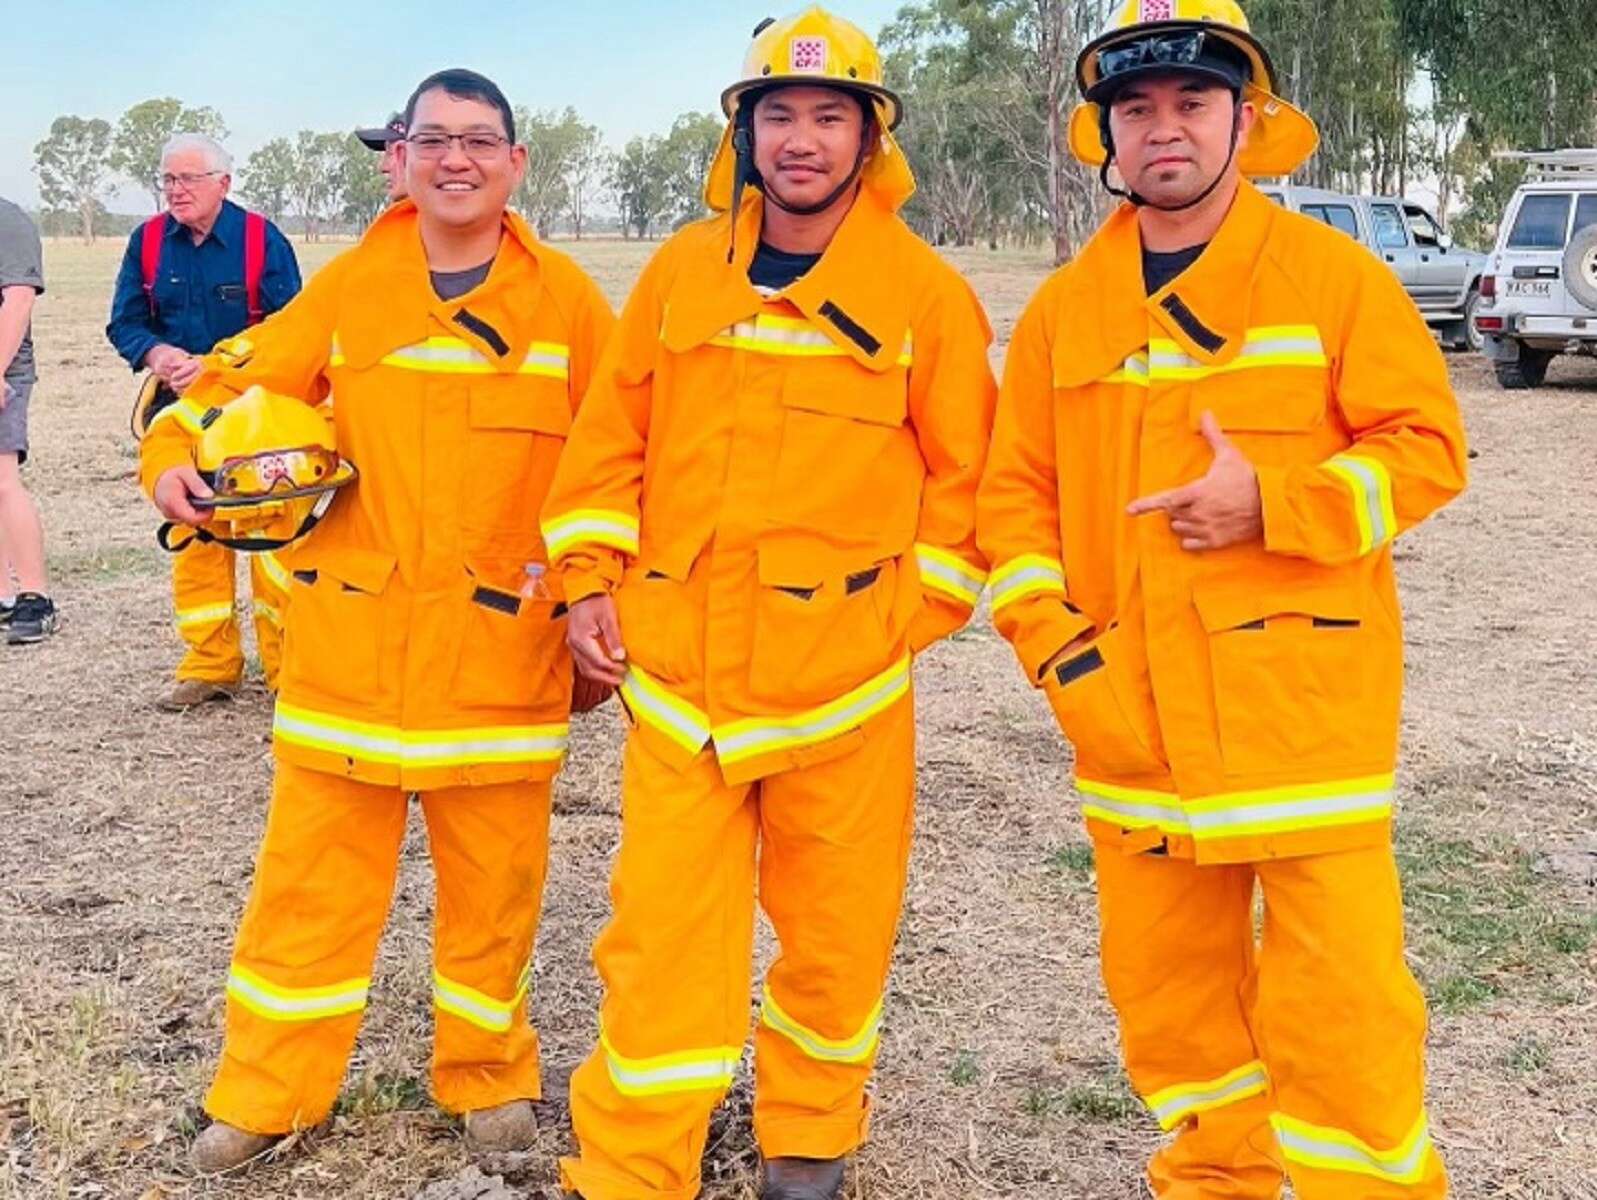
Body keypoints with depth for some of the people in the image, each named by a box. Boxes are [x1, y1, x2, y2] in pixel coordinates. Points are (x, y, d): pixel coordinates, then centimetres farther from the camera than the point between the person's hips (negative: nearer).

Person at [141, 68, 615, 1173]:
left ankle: (488, 1076, 31)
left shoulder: (565, 298, 0)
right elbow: (242, 379, 11)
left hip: (503, 648, -1)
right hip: (349, 640, 1)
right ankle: (267, 1094, 24)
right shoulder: (348, 288, 3)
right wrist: (175, 456, -8)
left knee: (494, 882, 9)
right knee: (311, 875, 8)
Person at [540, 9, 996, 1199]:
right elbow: (611, 438, 8)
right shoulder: (680, 271, 5)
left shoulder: (925, 290, -1)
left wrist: (911, 614, -1)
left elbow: (964, 476, 2)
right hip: (679, 665, 1)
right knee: (662, 927, 3)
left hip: (844, 671, -1)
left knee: (838, 924, 12)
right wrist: (590, 582, 2)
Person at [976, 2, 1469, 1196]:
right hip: (1134, 716, 4)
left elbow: (1427, 447, -4)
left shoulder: (1335, 275, -2)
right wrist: (1051, 637, -4)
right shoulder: (1065, 306, 8)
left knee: (1340, 991, -3)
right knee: (1164, 978, 14)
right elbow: (1016, 488, 9)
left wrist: (1273, 501, -18)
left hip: (1305, 702, -4)